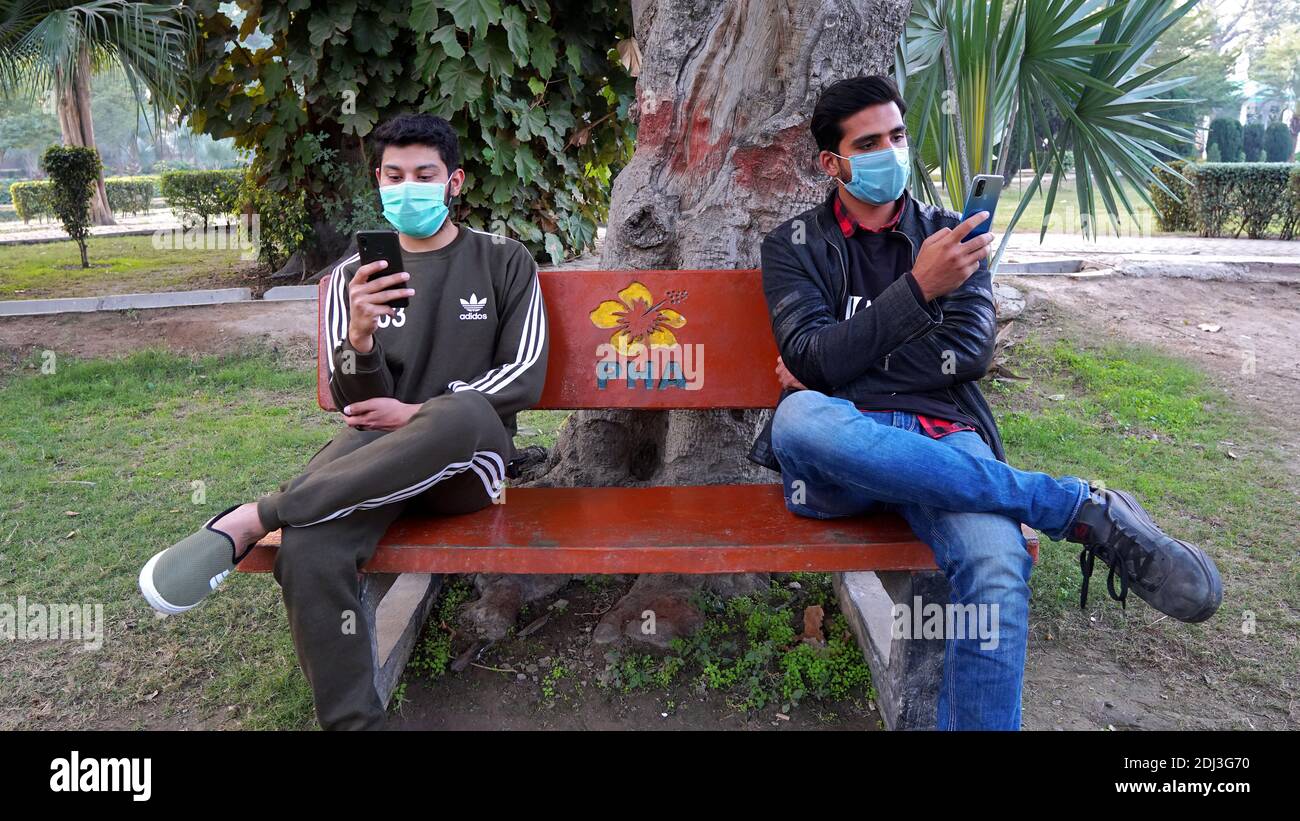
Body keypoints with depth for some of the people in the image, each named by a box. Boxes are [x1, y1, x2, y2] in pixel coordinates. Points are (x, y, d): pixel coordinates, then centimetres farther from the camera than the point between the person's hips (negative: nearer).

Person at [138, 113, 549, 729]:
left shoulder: (504, 263, 5)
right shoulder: (354, 275, 10)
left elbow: (524, 379, 0)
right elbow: (357, 403, 4)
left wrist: (417, 413, -8)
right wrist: (359, 337, -19)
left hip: (468, 454, -1)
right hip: (377, 452, 2)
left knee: (461, 411, -40)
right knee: (307, 554, -33)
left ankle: (251, 520, -29)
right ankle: (352, 721, -15)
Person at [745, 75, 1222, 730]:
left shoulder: (952, 236, 17)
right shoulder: (794, 246, 12)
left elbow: (970, 353, 3)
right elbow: (809, 359, -4)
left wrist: (839, 367, -3)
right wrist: (918, 288, -14)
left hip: (942, 438, 1)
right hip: (839, 450, 0)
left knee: (998, 572, -34)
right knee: (799, 417, -39)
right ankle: (1084, 507, -27)